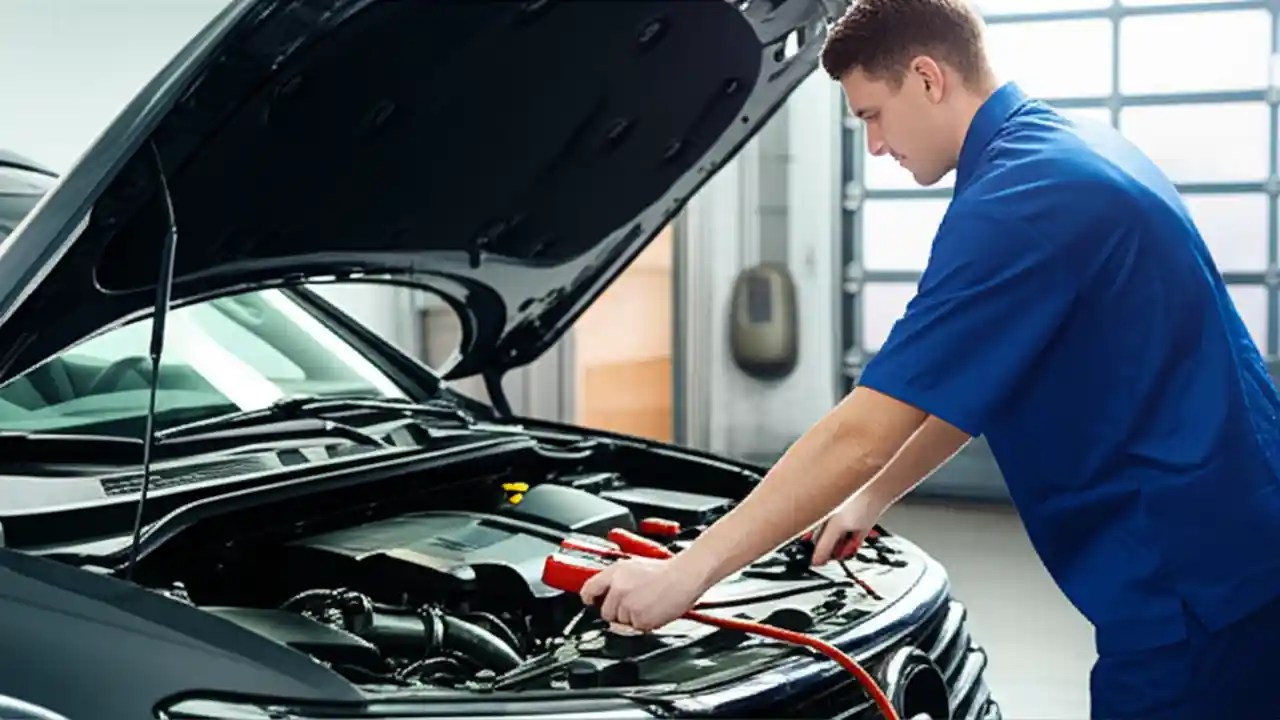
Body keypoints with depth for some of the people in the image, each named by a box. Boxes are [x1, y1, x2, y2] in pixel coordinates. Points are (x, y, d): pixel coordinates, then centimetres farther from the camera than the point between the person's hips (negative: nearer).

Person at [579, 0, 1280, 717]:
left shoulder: (1020, 197, -20)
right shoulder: (1070, 152, 11)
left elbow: (862, 433, -23)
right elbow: (972, 385, 18)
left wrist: (687, 571, -18)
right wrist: (871, 499, 18)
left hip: (1195, 575, -9)